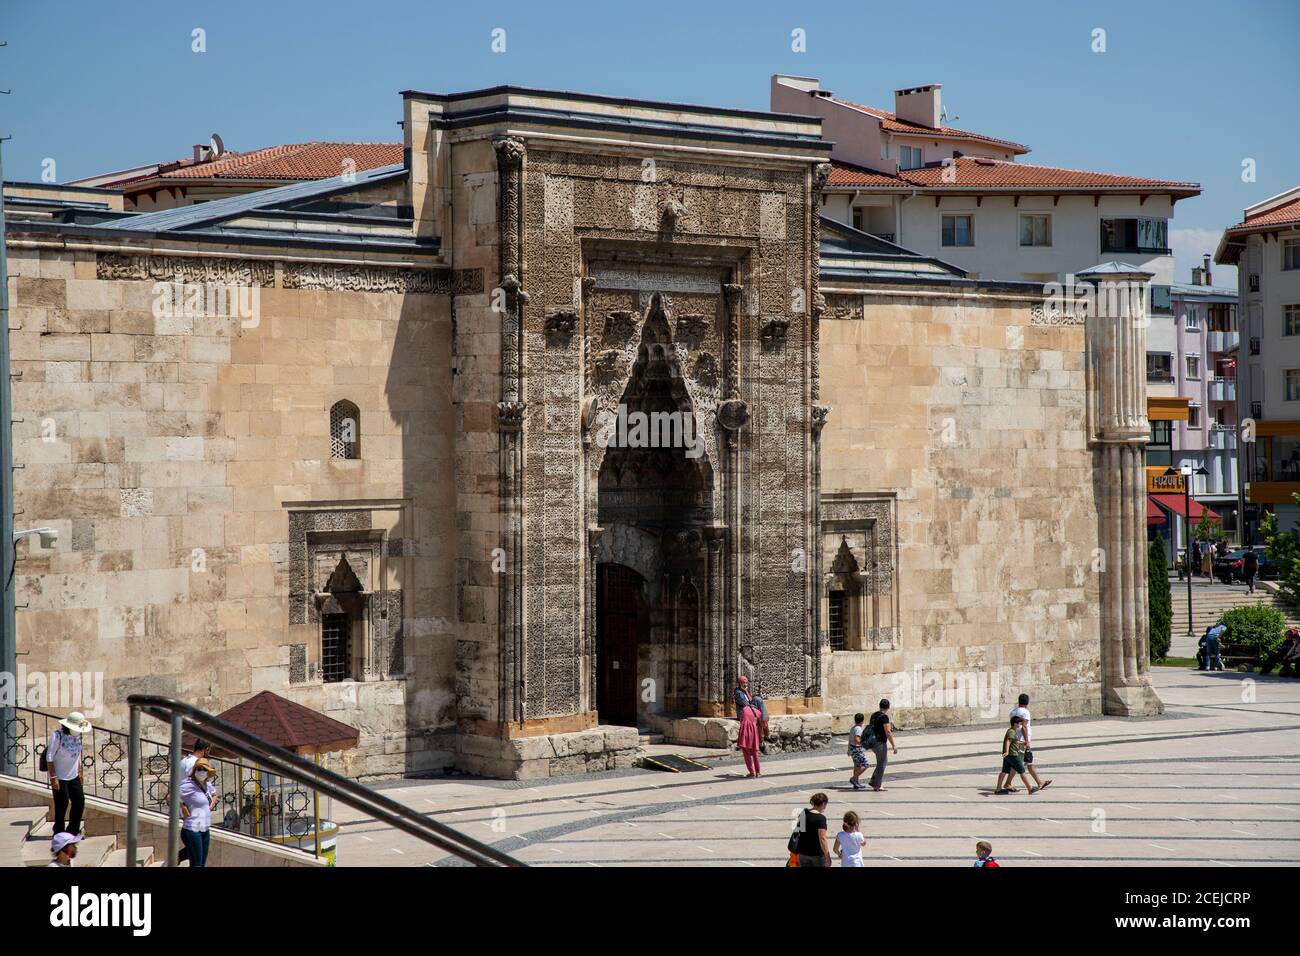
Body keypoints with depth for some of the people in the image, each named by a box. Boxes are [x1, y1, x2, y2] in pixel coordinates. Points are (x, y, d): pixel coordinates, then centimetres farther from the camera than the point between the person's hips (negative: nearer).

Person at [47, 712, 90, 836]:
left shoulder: (77, 736, 4)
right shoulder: (57, 736, -17)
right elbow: (49, 757, -17)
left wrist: (79, 771, 15)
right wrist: (53, 777, -20)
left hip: (74, 777, 7)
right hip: (60, 778, -7)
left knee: (79, 801, 6)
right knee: (62, 804, -4)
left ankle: (73, 830, 19)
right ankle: (59, 832, 9)